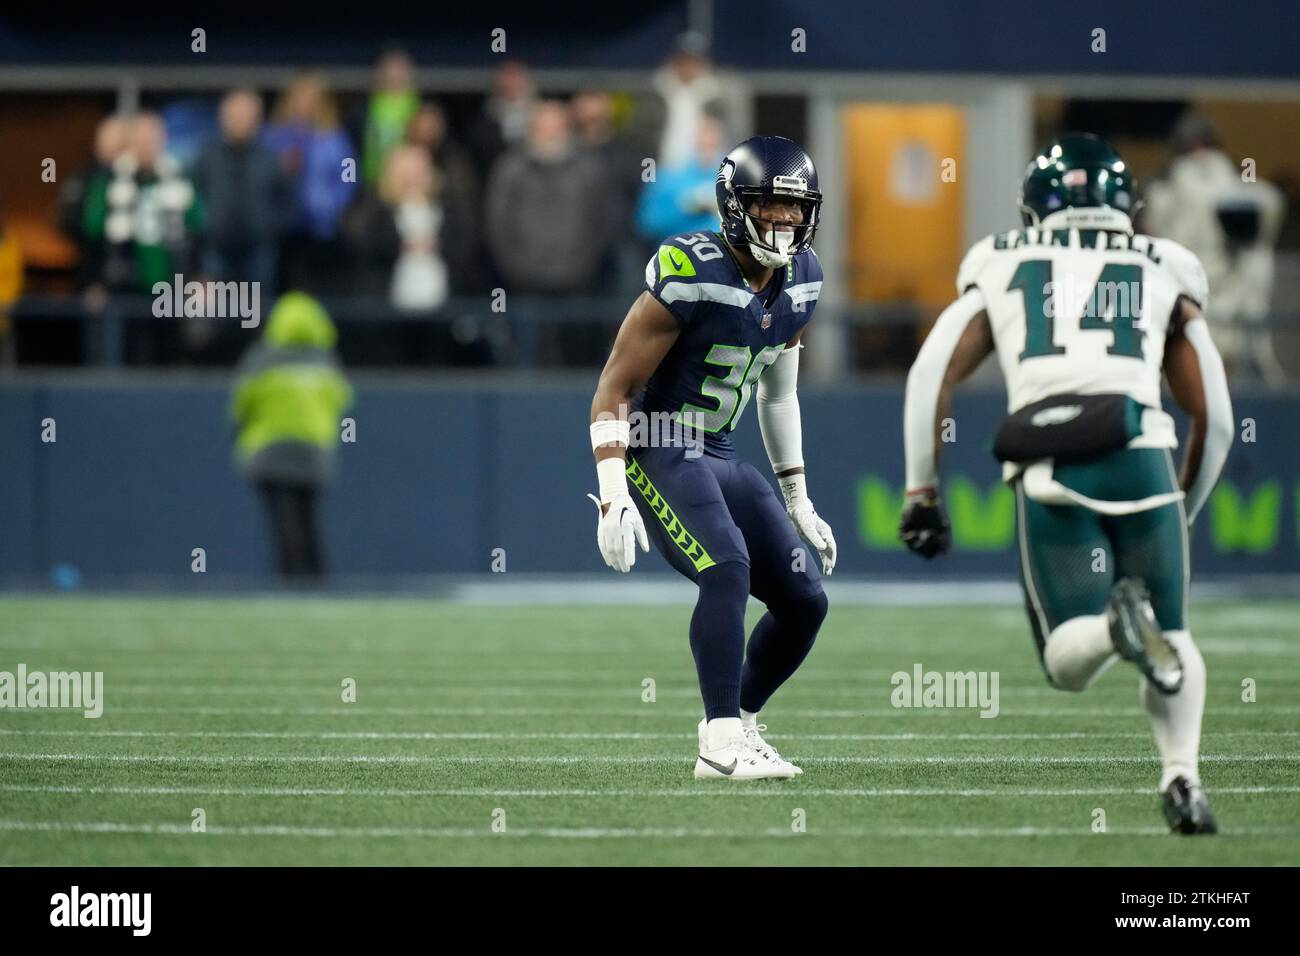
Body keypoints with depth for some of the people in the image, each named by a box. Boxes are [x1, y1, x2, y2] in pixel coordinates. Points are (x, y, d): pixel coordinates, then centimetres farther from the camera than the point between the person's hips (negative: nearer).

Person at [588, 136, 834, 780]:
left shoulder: (799, 281, 5)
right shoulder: (689, 275, -20)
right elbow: (614, 391, -18)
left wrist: (798, 503, 20)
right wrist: (613, 498, -25)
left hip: (719, 457, 8)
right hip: (657, 454, -8)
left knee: (804, 602, 4)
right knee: (728, 569, -29)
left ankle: (737, 723, 23)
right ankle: (721, 747, -28)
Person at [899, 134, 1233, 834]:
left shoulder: (1002, 270, 22)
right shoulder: (1164, 276, 22)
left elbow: (931, 375, 10)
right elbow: (1214, 415, 21)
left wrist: (922, 491, 15)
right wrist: (1186, 508, 35)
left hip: (1047, 472, 0)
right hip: (1138, 454, 0)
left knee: (1069, 661, 5)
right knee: (1171, 639, 17)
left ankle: (1118, 624, -30)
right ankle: (1182, 777, -7)